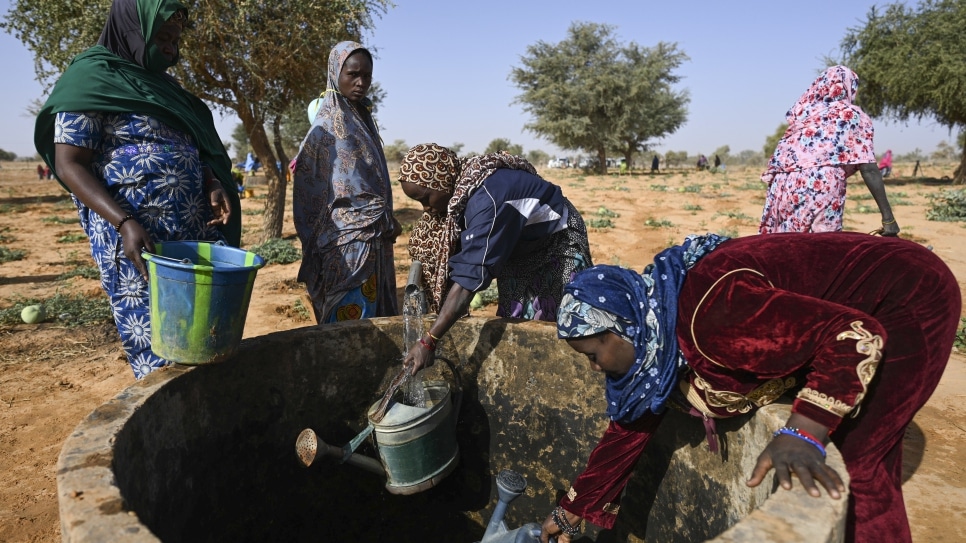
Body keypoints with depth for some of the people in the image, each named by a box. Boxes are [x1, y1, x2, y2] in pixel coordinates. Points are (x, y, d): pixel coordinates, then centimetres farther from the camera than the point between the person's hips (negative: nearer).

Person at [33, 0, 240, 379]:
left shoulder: (164, 86, 17)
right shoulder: (93, 76, -4)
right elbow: (69, 165, -10)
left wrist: (214, 186, -2)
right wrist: (125, 224, -24)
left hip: (195, 233, 7)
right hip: (138, 236, -7)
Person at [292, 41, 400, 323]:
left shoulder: (363, 117, 15)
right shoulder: (327, 126, -9)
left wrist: (387, 221, 10)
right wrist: (385, 222, -11)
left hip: (375, 239, 8)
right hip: (349, 243, -8)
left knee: (375, 317, 12)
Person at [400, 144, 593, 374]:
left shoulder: (486, 198, -39)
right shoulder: (457, 190, -13)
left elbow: (471, 274, -43)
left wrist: (428, 341, -43)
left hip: (560, 242, -7)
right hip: (521, 248, 8)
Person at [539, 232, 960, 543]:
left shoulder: (709, 315, -37)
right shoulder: (650, 339, -6)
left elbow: (856, 335, -33)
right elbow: (629, 426, 4)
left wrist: (803, 434, -41)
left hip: (907, 299, -7)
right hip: (828, 310, 8)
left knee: (854, 459, -7)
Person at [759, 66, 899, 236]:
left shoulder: (802, 109, 25)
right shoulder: (854, 115, 13)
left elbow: (781, 156, 16)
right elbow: (869, 170, 2)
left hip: (782, 186, 4)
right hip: (822, 186, -4)